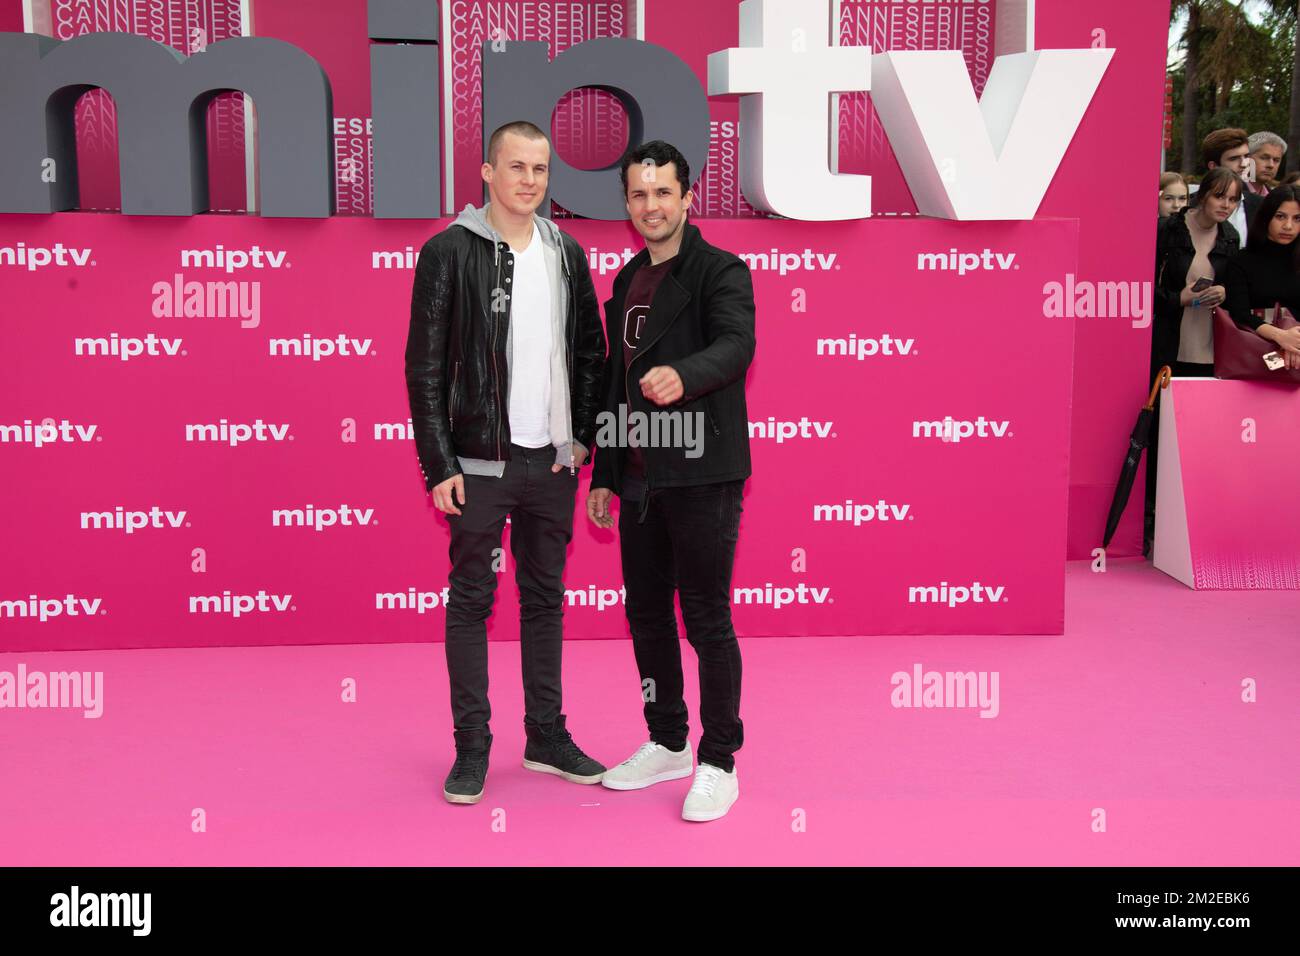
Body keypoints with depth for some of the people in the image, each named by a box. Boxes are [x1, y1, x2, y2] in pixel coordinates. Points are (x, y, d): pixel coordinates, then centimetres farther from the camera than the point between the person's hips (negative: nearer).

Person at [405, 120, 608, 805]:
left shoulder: (566, 253, 9)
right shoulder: (450, 251, -5)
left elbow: (591, 351, 15)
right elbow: (425, 367, -7)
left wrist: (583, 436, 5)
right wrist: (438, 465, -11)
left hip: (552, 463, 5)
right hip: (480, 463, -5)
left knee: (546, 598, 12)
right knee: (471, 600, 3)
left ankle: (547, 736, 24)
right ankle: (472, 747, 14)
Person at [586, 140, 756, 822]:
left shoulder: (720, 272, -6)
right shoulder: (628, 281, 16)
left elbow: (736, 344, -25)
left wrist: (682, 375, -46)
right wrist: (604, 474, 18)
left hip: (701, 477, -7)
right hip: (641, 478, 7)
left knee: (706, 619, -3)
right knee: (646, 613, 14)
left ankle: (719, 763, 10)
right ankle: (667, 744, 30)